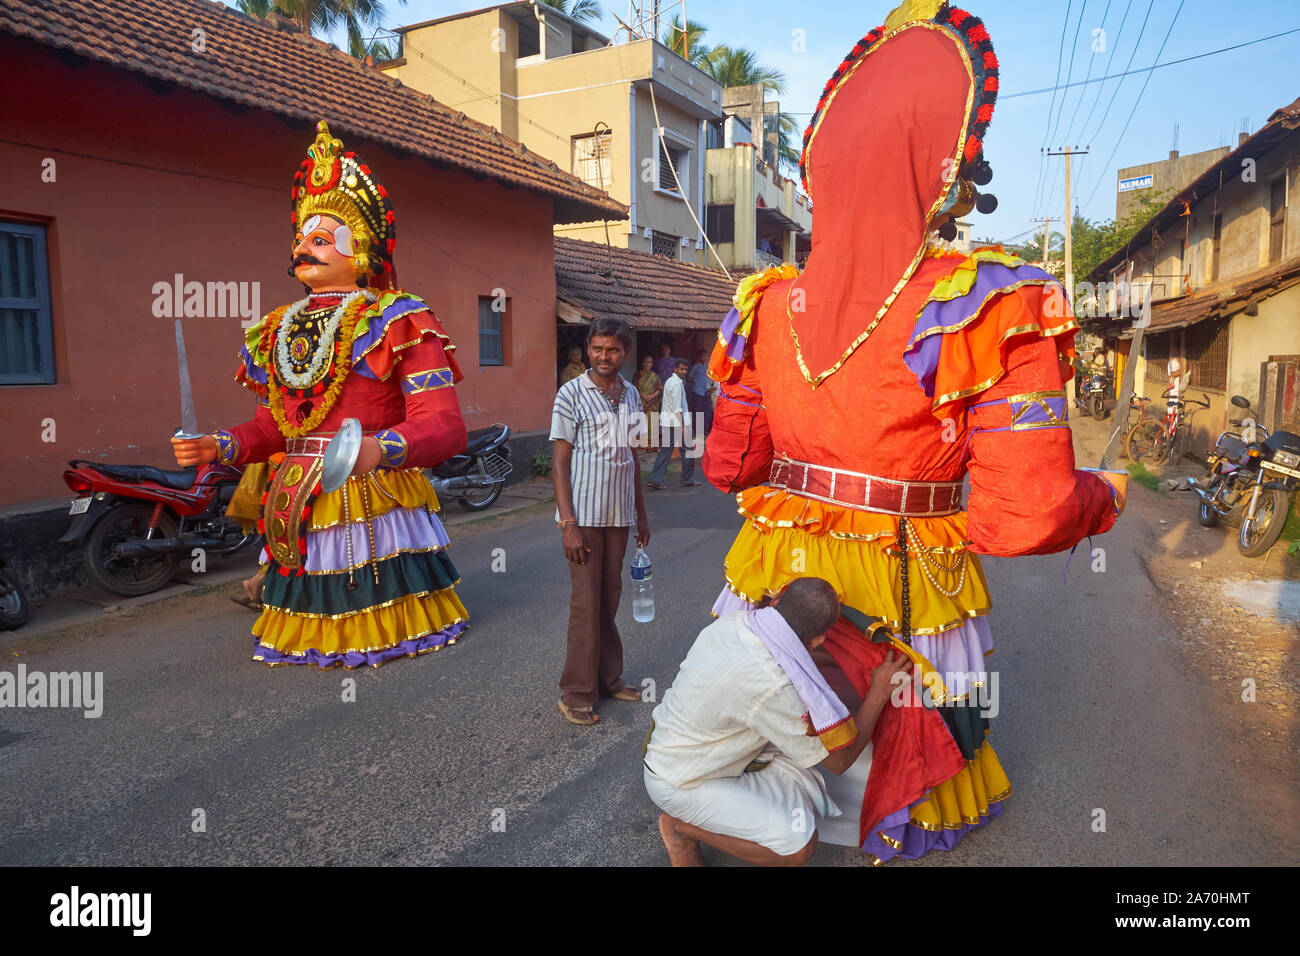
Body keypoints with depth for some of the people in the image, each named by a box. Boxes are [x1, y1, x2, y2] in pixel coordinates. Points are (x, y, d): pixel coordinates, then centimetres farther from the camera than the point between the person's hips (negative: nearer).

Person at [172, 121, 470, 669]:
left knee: (379, 623, 5)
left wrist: (380, 448, -36)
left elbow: (444, 424, -18)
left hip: (374, 504, -6)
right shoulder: (275, 332, 14)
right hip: (297, 509, 6)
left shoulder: (398, 323, -7)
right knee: (308, 619, 17)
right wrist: (223, 446, 4)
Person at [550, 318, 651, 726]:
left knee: (610, 599, 12)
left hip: (619, 515, 5)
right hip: (585, 515, -5)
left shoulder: (631, 395, 10)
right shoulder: (571, 394, -6)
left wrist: (641, 515, 16)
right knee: (586, 604, -1)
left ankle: (608, 678, 24)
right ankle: (577, 693, 9)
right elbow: (560, 463, -8)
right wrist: (569, 523, -14)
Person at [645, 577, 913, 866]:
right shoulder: (772, 687, -34)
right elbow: (839, 760, -18)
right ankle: (681, 826, 0)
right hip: (679, 784, -8)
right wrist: (879, 692, -10)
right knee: (799, 844, -15)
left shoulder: (731, 621, -11)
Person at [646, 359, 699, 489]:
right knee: (688, 450, 4)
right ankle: (688, 480, 12)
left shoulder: (669, 381, 16)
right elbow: (677, 407, -18)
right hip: (676, 421, -9)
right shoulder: (677, 383, -13)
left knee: (665, 451, 6)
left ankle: (655, 480, 0)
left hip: (666, 421, 9)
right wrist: (683, 425, -19)